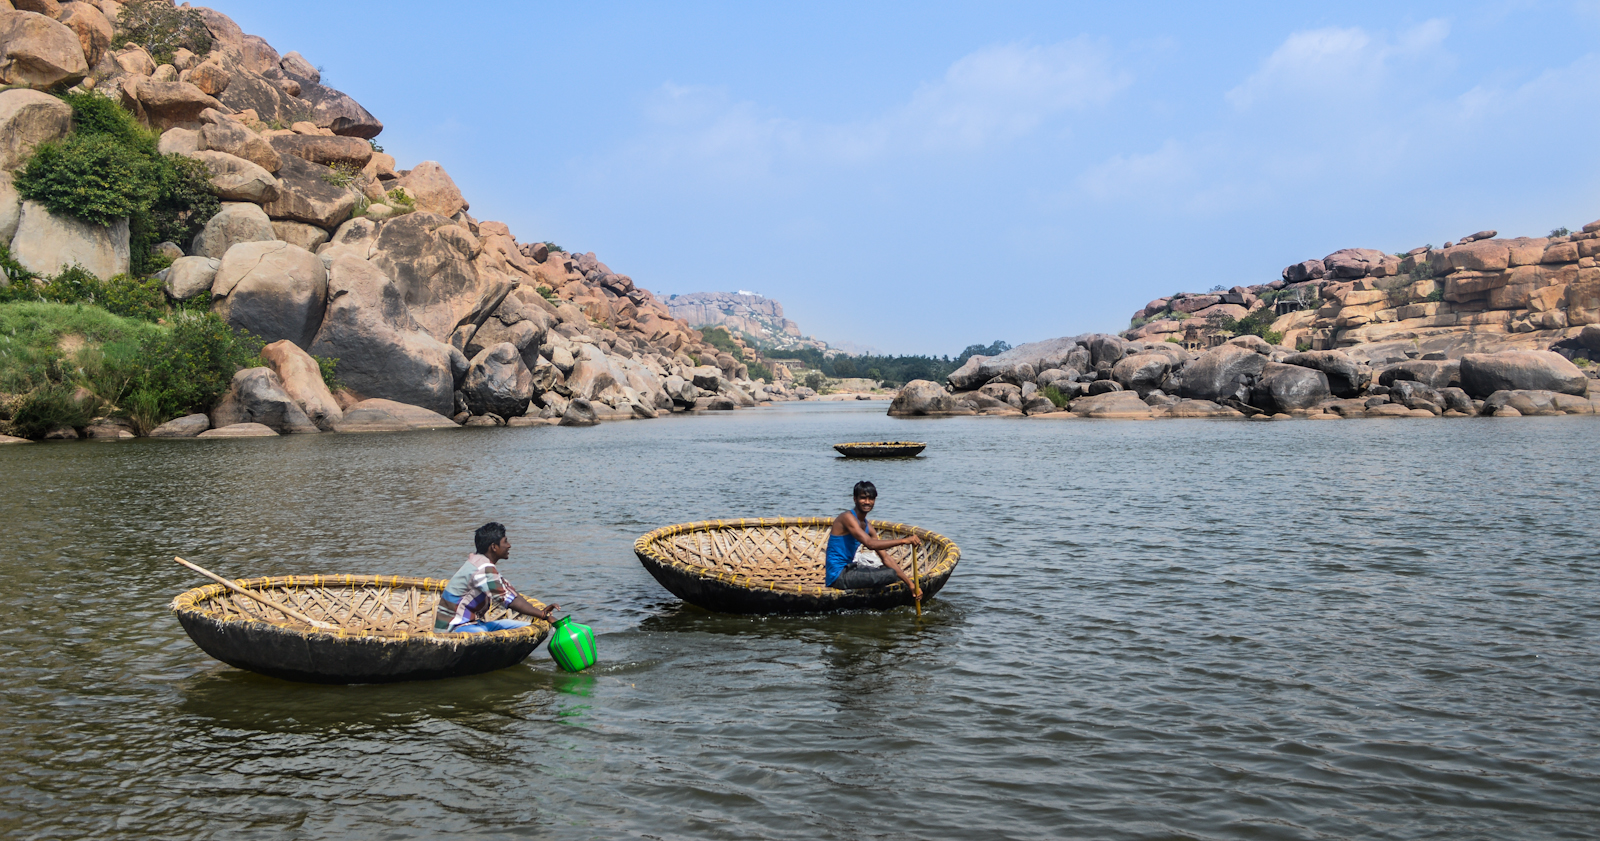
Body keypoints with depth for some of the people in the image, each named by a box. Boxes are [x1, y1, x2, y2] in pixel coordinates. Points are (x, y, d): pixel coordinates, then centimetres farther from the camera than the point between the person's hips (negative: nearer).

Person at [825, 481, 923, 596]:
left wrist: (909, 582, 2)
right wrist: (903, 540, -29)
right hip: (839, 576, -10)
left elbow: (885, 558, 10)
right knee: (892, 574, -20)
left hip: (848, 569, 10)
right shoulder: (847, 517, -13)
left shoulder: (867, 526, 13)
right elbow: (870, 544, -26)